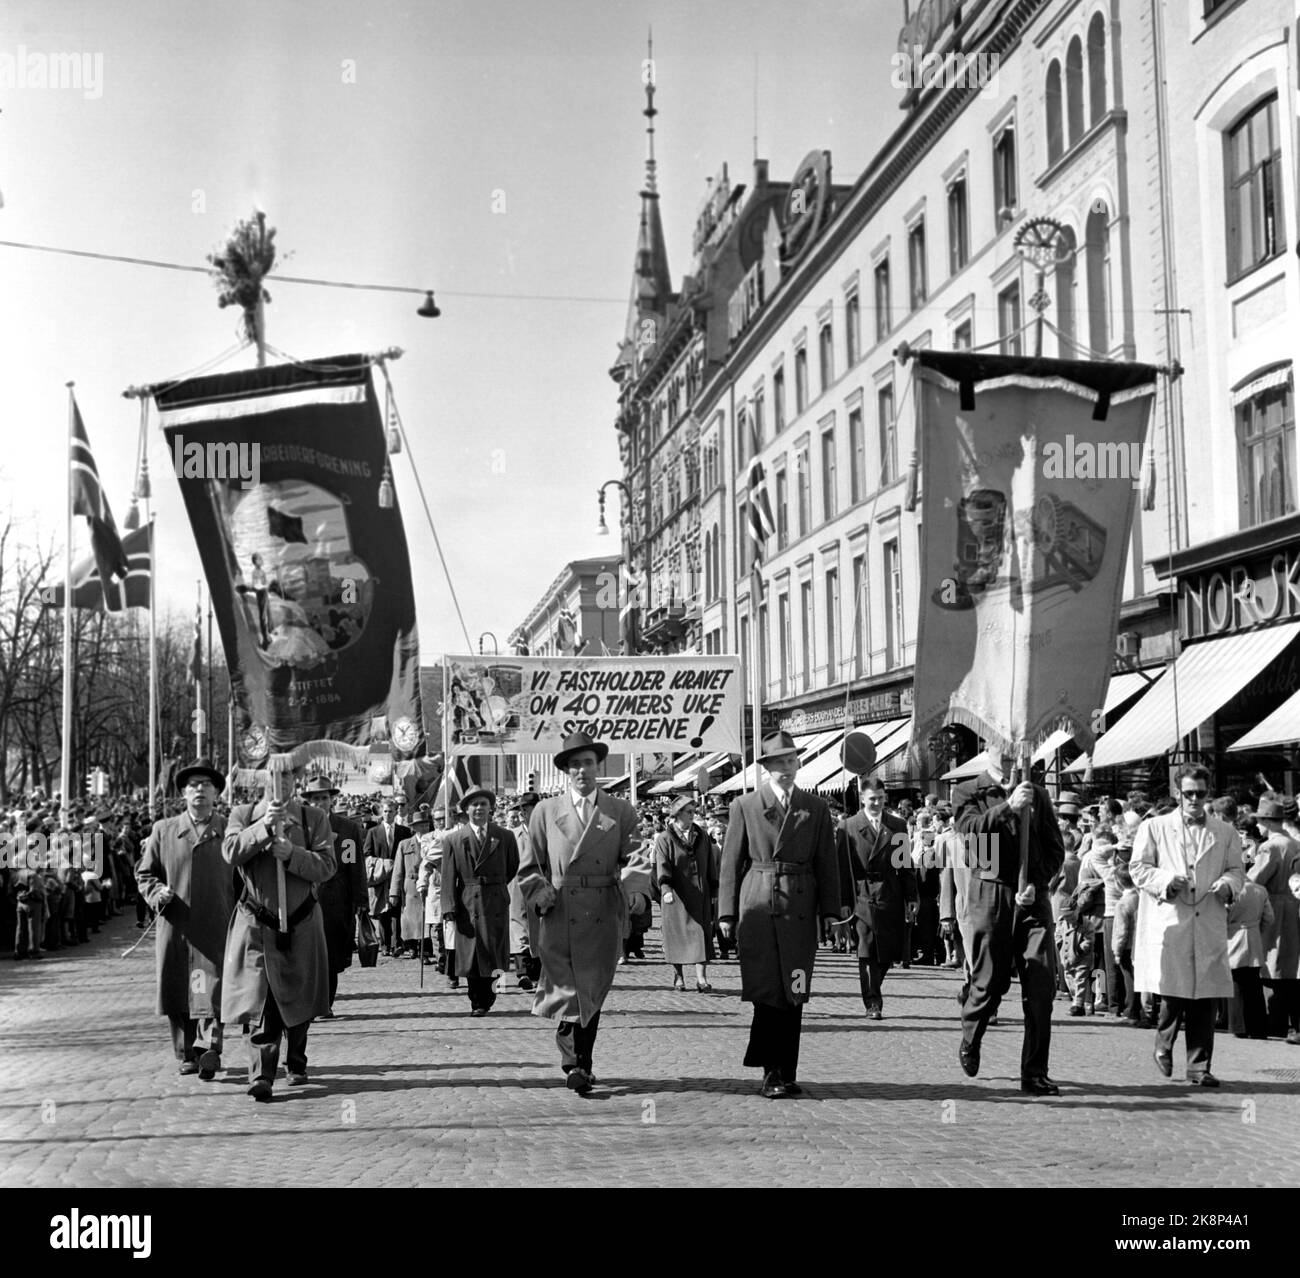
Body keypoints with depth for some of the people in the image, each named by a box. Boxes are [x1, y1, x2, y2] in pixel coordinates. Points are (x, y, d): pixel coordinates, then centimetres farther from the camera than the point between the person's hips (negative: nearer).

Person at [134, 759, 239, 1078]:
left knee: (212, 992, -14)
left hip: (216, 930, -2)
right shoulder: (163, 830, 11)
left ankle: (209, 1049, -16)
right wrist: (158, 893, -5)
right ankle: (187, 1054, 19)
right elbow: (144, 874, 16)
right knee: (177, 994, 7)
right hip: (174, 929, 2)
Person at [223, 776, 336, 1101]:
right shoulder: (243, 814, 4)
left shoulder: (314, 817, 3)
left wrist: (292, 854, -20)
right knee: (258, 1003, -12)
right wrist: (264, 825, -22)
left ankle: (296, 1064, 33)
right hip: (257, 925, -1)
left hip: (301, 925, 2)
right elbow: (231, 852, -12)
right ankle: (261, 1076, -13)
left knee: (301, 1003, 13)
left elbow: (327, 865, -6)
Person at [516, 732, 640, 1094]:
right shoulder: (546, 811, 9)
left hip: (604, 917, 1)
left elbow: (630, 864, 8)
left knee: (592, 992, 5)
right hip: (559, 916, -1)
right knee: (570, 991, -8)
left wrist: (635, 859, -15)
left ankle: (580, 1063, 15)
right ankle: (576, 1064, -4)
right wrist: (541, 895, -4)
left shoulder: (621, 812, 10)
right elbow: (529, 868, 12)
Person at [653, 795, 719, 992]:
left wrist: (714, 890, 12)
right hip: (676, 896, -3)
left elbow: (711, 866, 16)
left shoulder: (702, 837, 12)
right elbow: (662, 867, -13)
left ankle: (701, 977, -8)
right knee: (676, 935, 3)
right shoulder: (665, 839, -1)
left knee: (702, 935, -5)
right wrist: (666, 889, -27)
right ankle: (678, 976, 15)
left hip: (700, 894, 3)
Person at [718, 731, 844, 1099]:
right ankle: (772, 1072, 0)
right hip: (757, 907, -2)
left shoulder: (816, 809, 11)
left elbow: (826, 863, 9)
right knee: (766, 993, -6)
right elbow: (731, 862, 5)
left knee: (793, 996, 2)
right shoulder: (744, 806, 7)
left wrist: (831, 910, 1)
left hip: (799, 911, 2)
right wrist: (727, 913, 0)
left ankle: (786, 1073, 8)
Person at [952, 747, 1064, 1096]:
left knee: (1042, 984, -8)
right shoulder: (968, 792, 7)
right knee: (989, 982, 2)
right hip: (990, 894, -2)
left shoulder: (1037, 795, 15)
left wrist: (1037, 883, -3)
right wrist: (1008, 806, -23)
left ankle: (1035, 1073, -1)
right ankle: (970, 1042, 33)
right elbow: (970, 830, -12)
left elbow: (1055, 848, 13)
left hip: (1032, 897, 2)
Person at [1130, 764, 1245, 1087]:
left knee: (1204, 999, -1)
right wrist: (1166, 880, -12)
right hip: (1168, 923, -2)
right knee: (1173, 993, -8)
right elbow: (1138, 868, 5)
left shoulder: (1225, 833, 16)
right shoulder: (1154, 828, 10)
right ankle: (1164, 1045, 19)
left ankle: (1199, 1066, 6)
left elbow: (1236, 870, 18)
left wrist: (1228, 884, -5)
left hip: (1210, 925, 2)